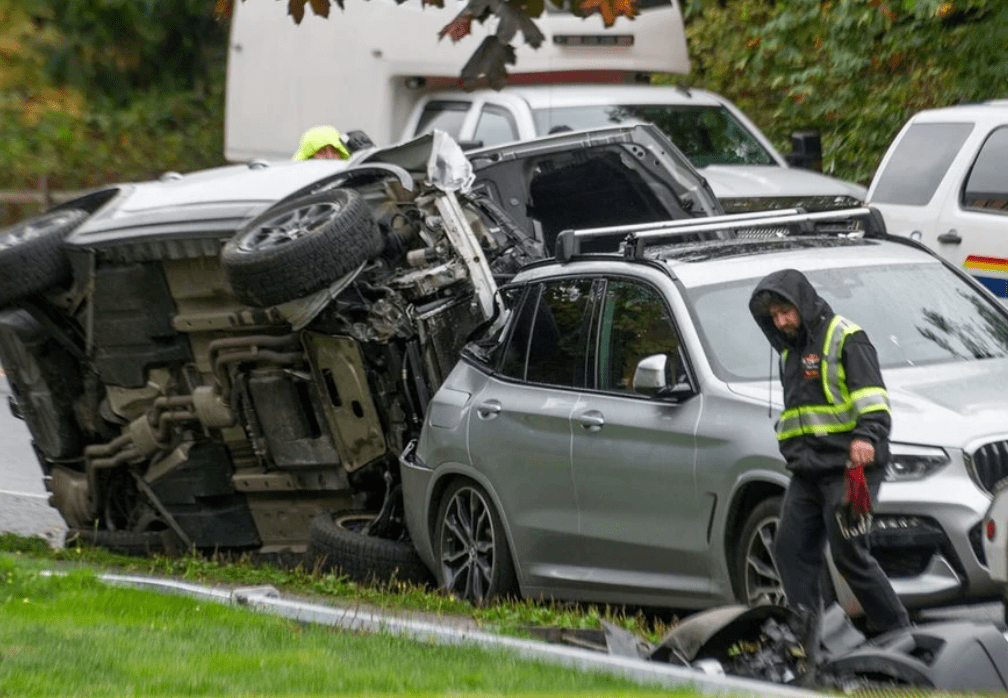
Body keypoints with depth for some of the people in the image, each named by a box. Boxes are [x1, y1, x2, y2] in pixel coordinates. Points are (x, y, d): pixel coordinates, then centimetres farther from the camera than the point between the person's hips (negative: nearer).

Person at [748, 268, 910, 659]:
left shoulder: (845, 338, -5)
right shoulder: (791, 350, 21)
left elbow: (871, 394, -16)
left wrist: (866, 435, -32)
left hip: (847, 466, -8)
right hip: (807, 473, 8)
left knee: (849, 555, -9)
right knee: (791, 551, -2)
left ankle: (897, 633, 3)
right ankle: (805, 638, -2)